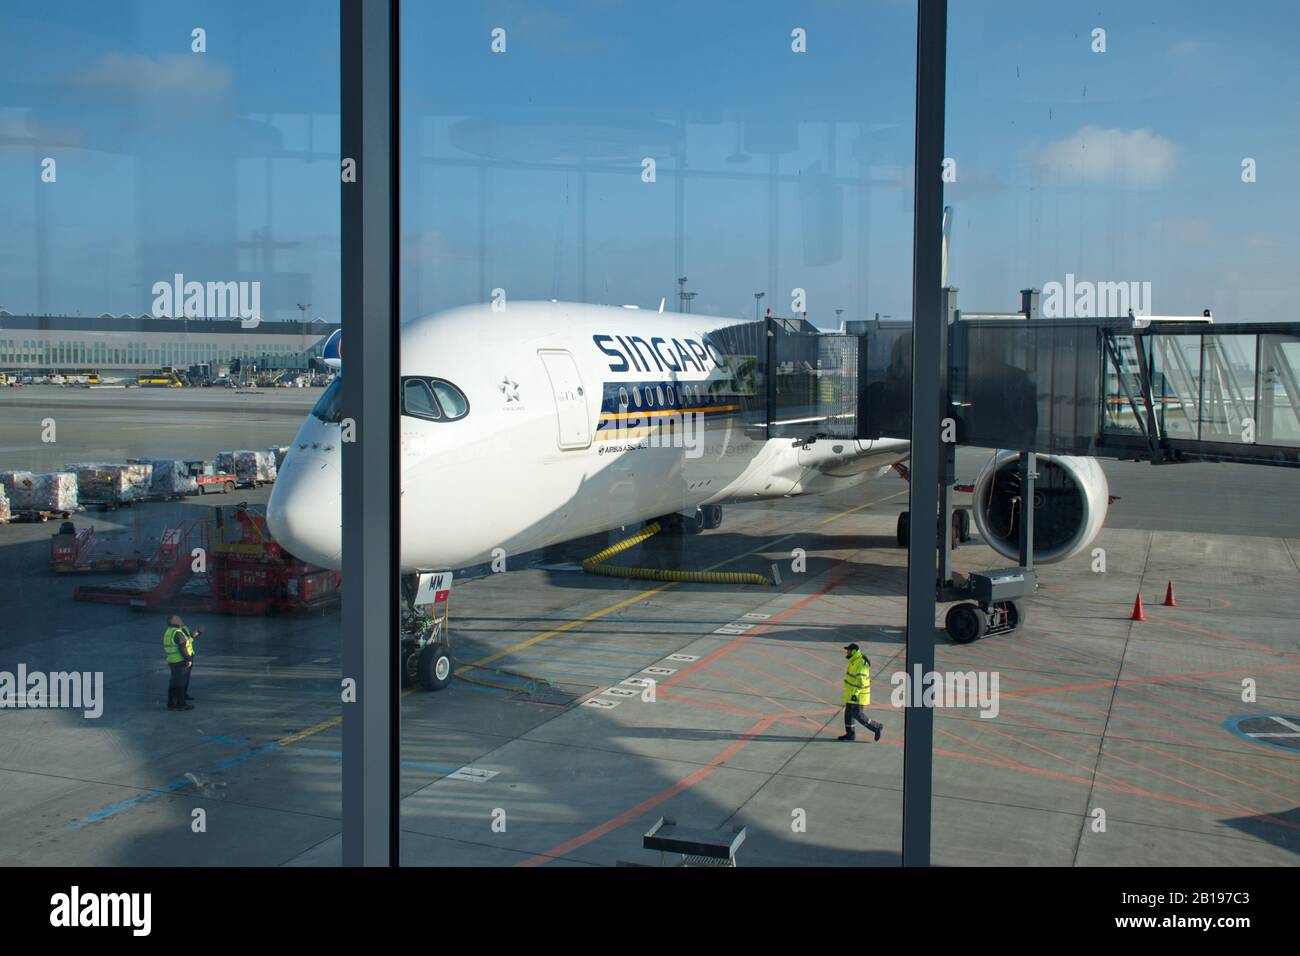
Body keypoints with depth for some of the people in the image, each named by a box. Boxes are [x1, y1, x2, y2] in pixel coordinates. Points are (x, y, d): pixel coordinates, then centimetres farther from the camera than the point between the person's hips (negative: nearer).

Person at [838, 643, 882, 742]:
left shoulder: (860, 664, -24)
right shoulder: (854, 661, 9)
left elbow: (860, 680, -29)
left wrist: (855, 693, -31)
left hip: (858, 695, -10)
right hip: (852, 693, 10)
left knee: (857, 715, -5)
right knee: (849, 713, 11)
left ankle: (876, 726, 7)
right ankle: (850, 734, 17)